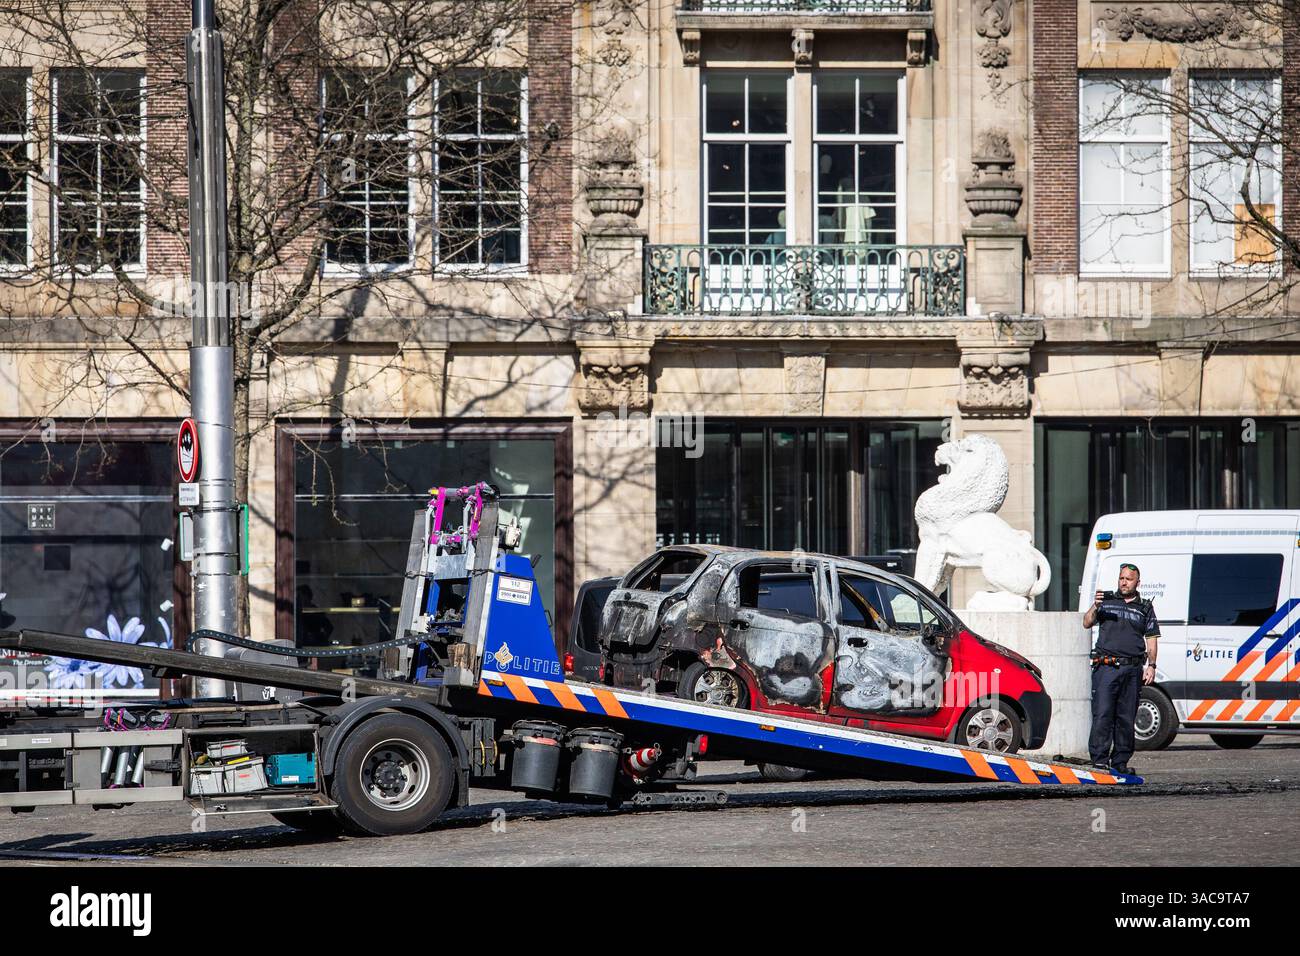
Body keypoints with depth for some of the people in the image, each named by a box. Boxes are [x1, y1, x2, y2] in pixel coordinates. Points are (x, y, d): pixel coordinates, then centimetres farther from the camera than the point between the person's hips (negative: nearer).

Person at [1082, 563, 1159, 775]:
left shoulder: (1145, 608, 15)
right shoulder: (1107, 600, 13)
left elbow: (1151, 640, 14)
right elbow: (1087, 623, 5)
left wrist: (1151, 666, 2)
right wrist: (1095, 607, -14)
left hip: (1132, 669, 2)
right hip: (1106, 667, -2)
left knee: (1126, 717, 3)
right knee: (1102, 714, -11)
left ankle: (1120, 761, 8)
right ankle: (1099, 759, -12)